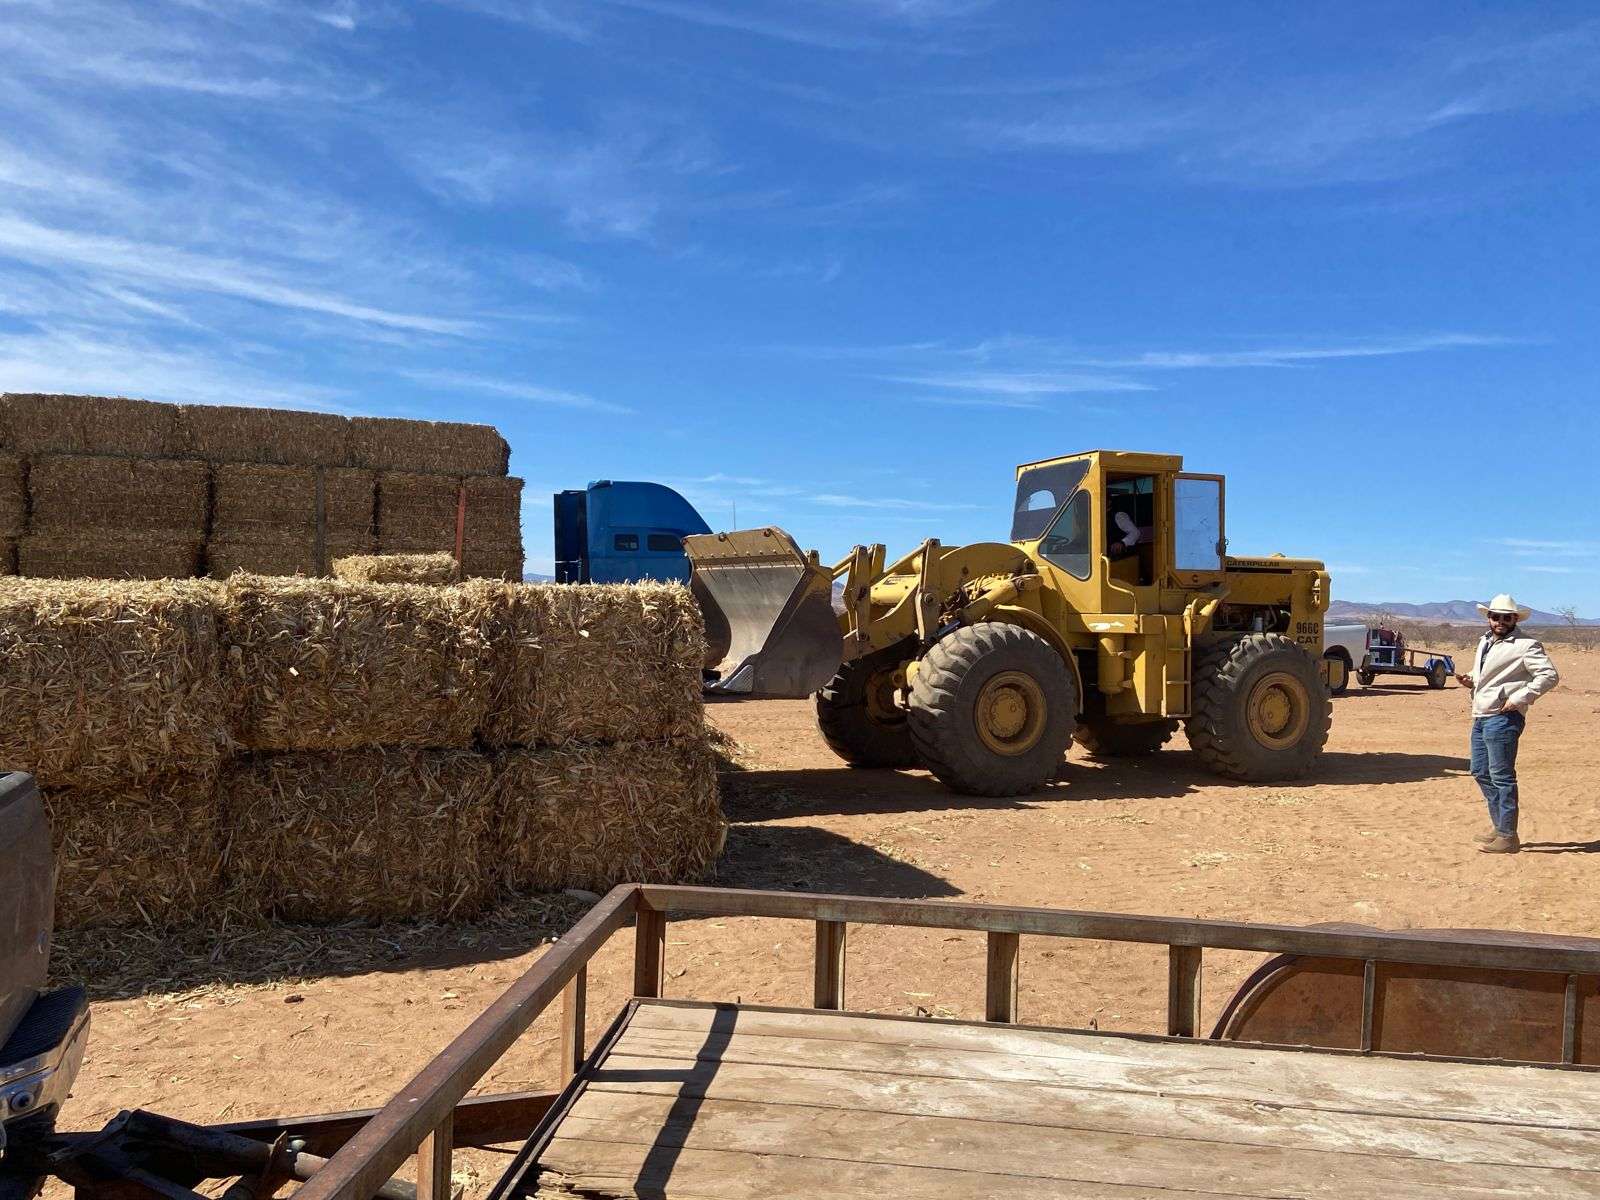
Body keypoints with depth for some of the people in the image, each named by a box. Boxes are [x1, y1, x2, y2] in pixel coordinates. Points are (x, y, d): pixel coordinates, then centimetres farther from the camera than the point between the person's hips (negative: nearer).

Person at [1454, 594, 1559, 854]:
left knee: (1501, 776, -6)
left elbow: (1549, 675, -17)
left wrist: (1520, 698, -21)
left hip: (1503, 718, -9)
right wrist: (1470, 680, 10)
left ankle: (1507, 836, 1)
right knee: (1481, 772, 15)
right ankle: (1498, 824, 28)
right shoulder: (1485, 641, 17)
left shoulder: (1525, 645, -10)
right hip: (1481, 716, 9)